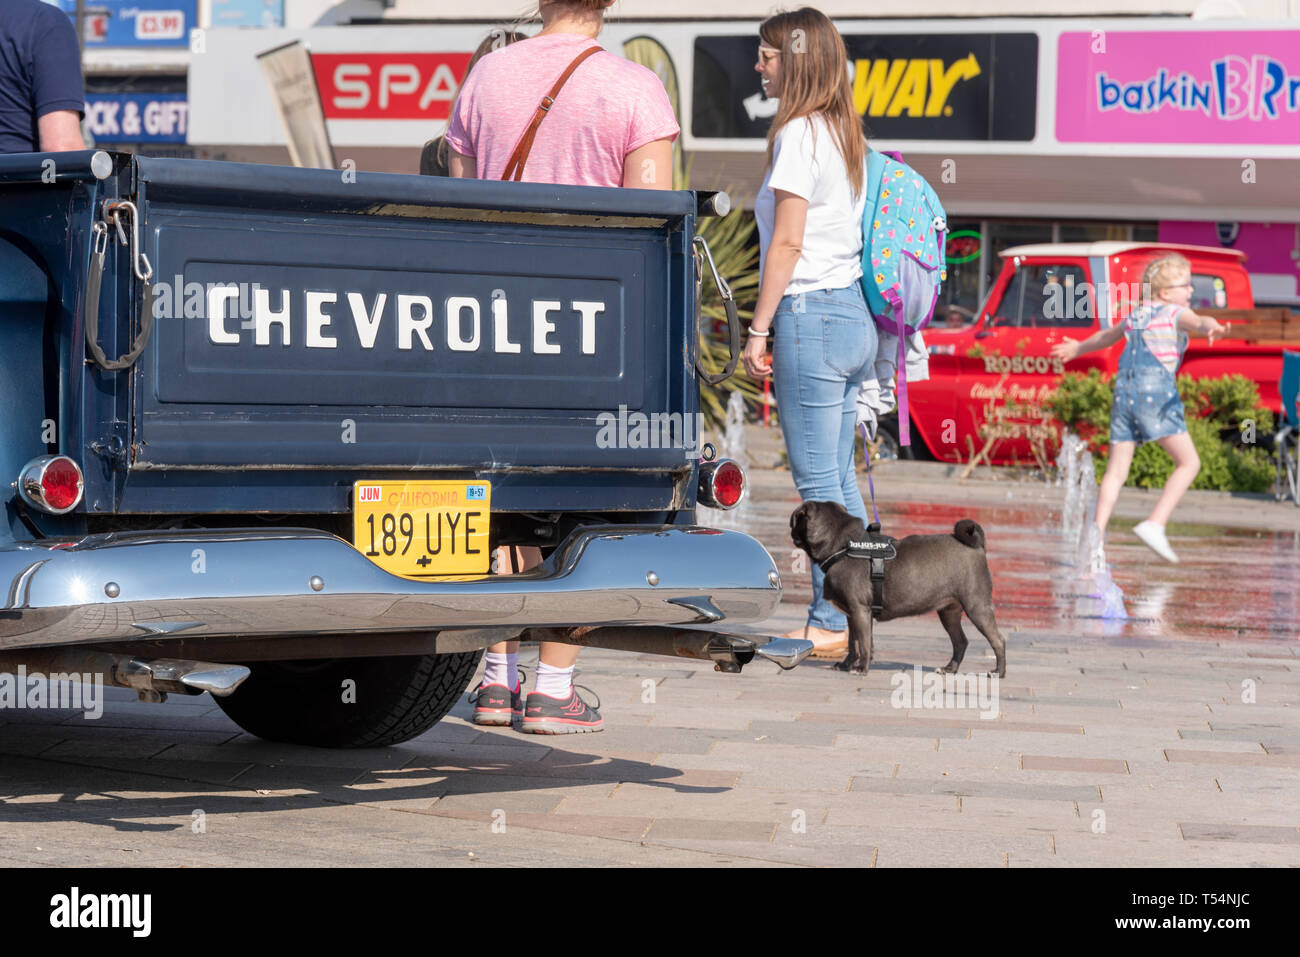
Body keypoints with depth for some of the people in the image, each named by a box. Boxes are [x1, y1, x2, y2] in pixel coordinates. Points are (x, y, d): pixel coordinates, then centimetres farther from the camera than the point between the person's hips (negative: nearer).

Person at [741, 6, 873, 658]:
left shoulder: (799, 133, -11)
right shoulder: (846, 134, 15)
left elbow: (787, 243, -15)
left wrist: (759, 329, -12)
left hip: (809, 313, -9)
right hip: (852, 312, 9)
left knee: (818, 482, -5)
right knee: (840, 481, 12)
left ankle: (830, 625, -2)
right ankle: (852, 616, 15)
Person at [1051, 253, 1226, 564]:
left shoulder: (1135, 317, 23)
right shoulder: (1174, 313, 3)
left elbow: (1105, 336, 41)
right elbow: (1197, 321, -21)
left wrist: (1078, 348, 59)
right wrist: (1211, 327, -44)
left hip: (1124, 394, 7)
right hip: (1156, 394, -7)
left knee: (1117, 469, 7)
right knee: (1189, 462, -3)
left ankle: (1097, 530, -7)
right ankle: (1155, 524, -14)